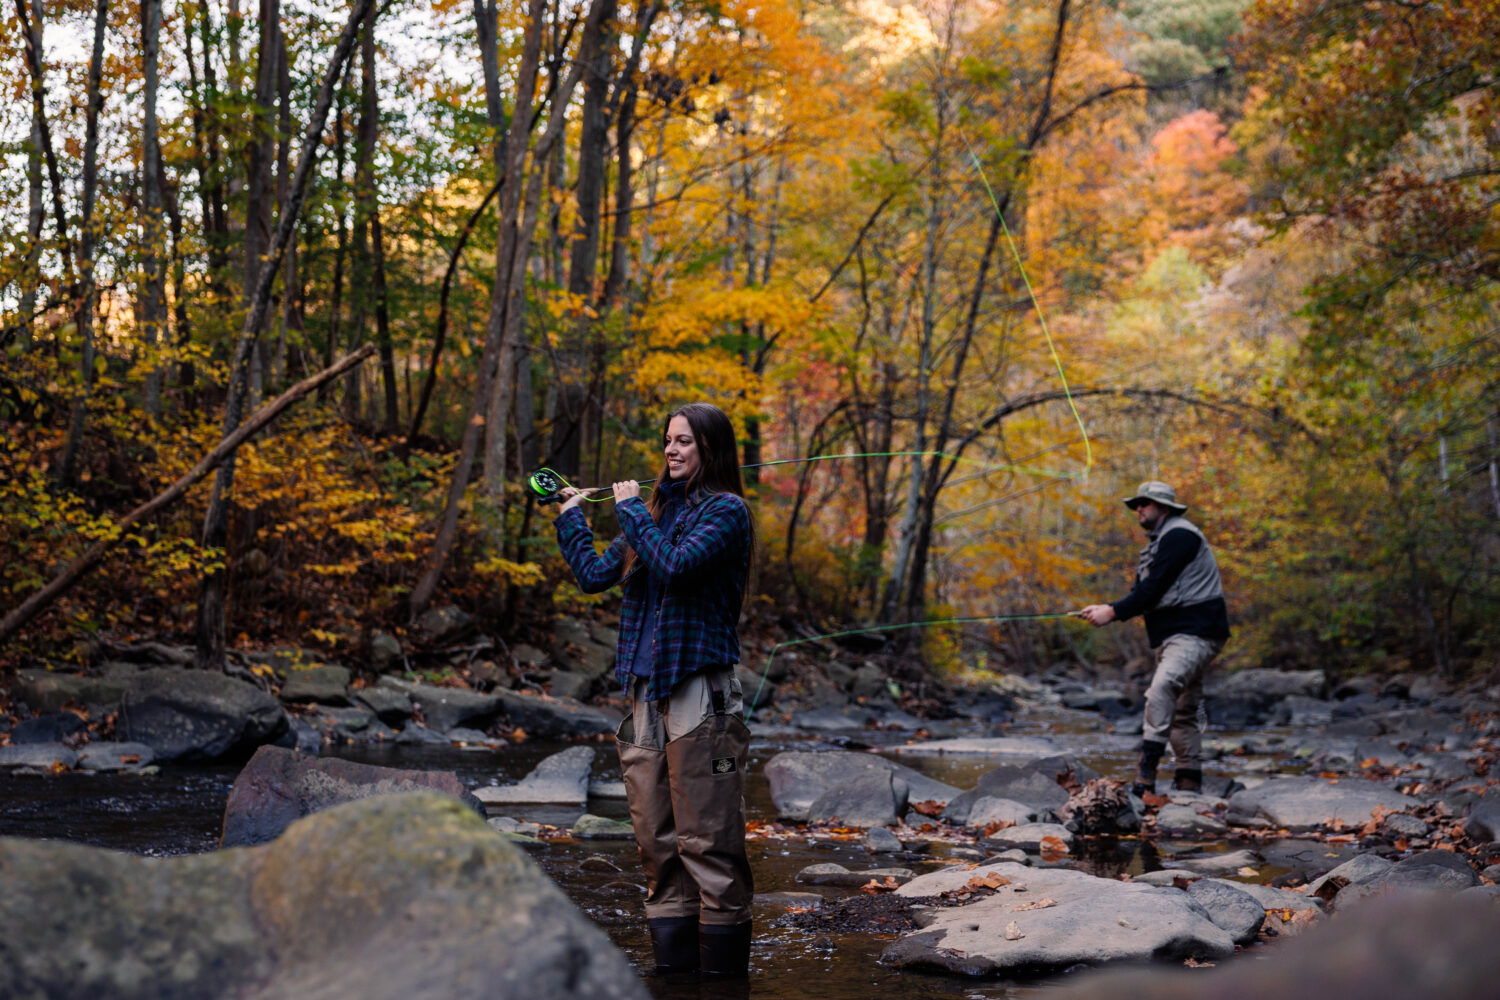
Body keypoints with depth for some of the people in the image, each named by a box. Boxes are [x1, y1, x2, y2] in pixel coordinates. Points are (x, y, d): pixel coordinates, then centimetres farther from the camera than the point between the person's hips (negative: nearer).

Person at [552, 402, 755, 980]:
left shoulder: (724, 510, -4)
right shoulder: (660, 509, 18)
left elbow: (674, 565, -20)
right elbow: (594, 574, 21)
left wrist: (630, 509, -9)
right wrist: (569, 516, 19)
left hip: (698, 691, -8)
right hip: (646, 692, 8)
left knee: (706, 840, -6)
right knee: (656, 840, 9)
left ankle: (723, 965, 0)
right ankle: (673, 959, 16)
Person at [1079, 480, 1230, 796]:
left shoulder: (1179, 535, -9)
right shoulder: (1159, 542, 23)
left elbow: (1154, 588, -17)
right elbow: (1143, 593, 18)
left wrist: (1113, 612, -14)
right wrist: (1106, 610, 2)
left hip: (1196, 633, -11)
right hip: (1173, 636, 11)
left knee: (1162, 688, -28)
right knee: (1183, 711, 14)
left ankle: (1146, 776, -36)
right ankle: (1189, 784, 21)